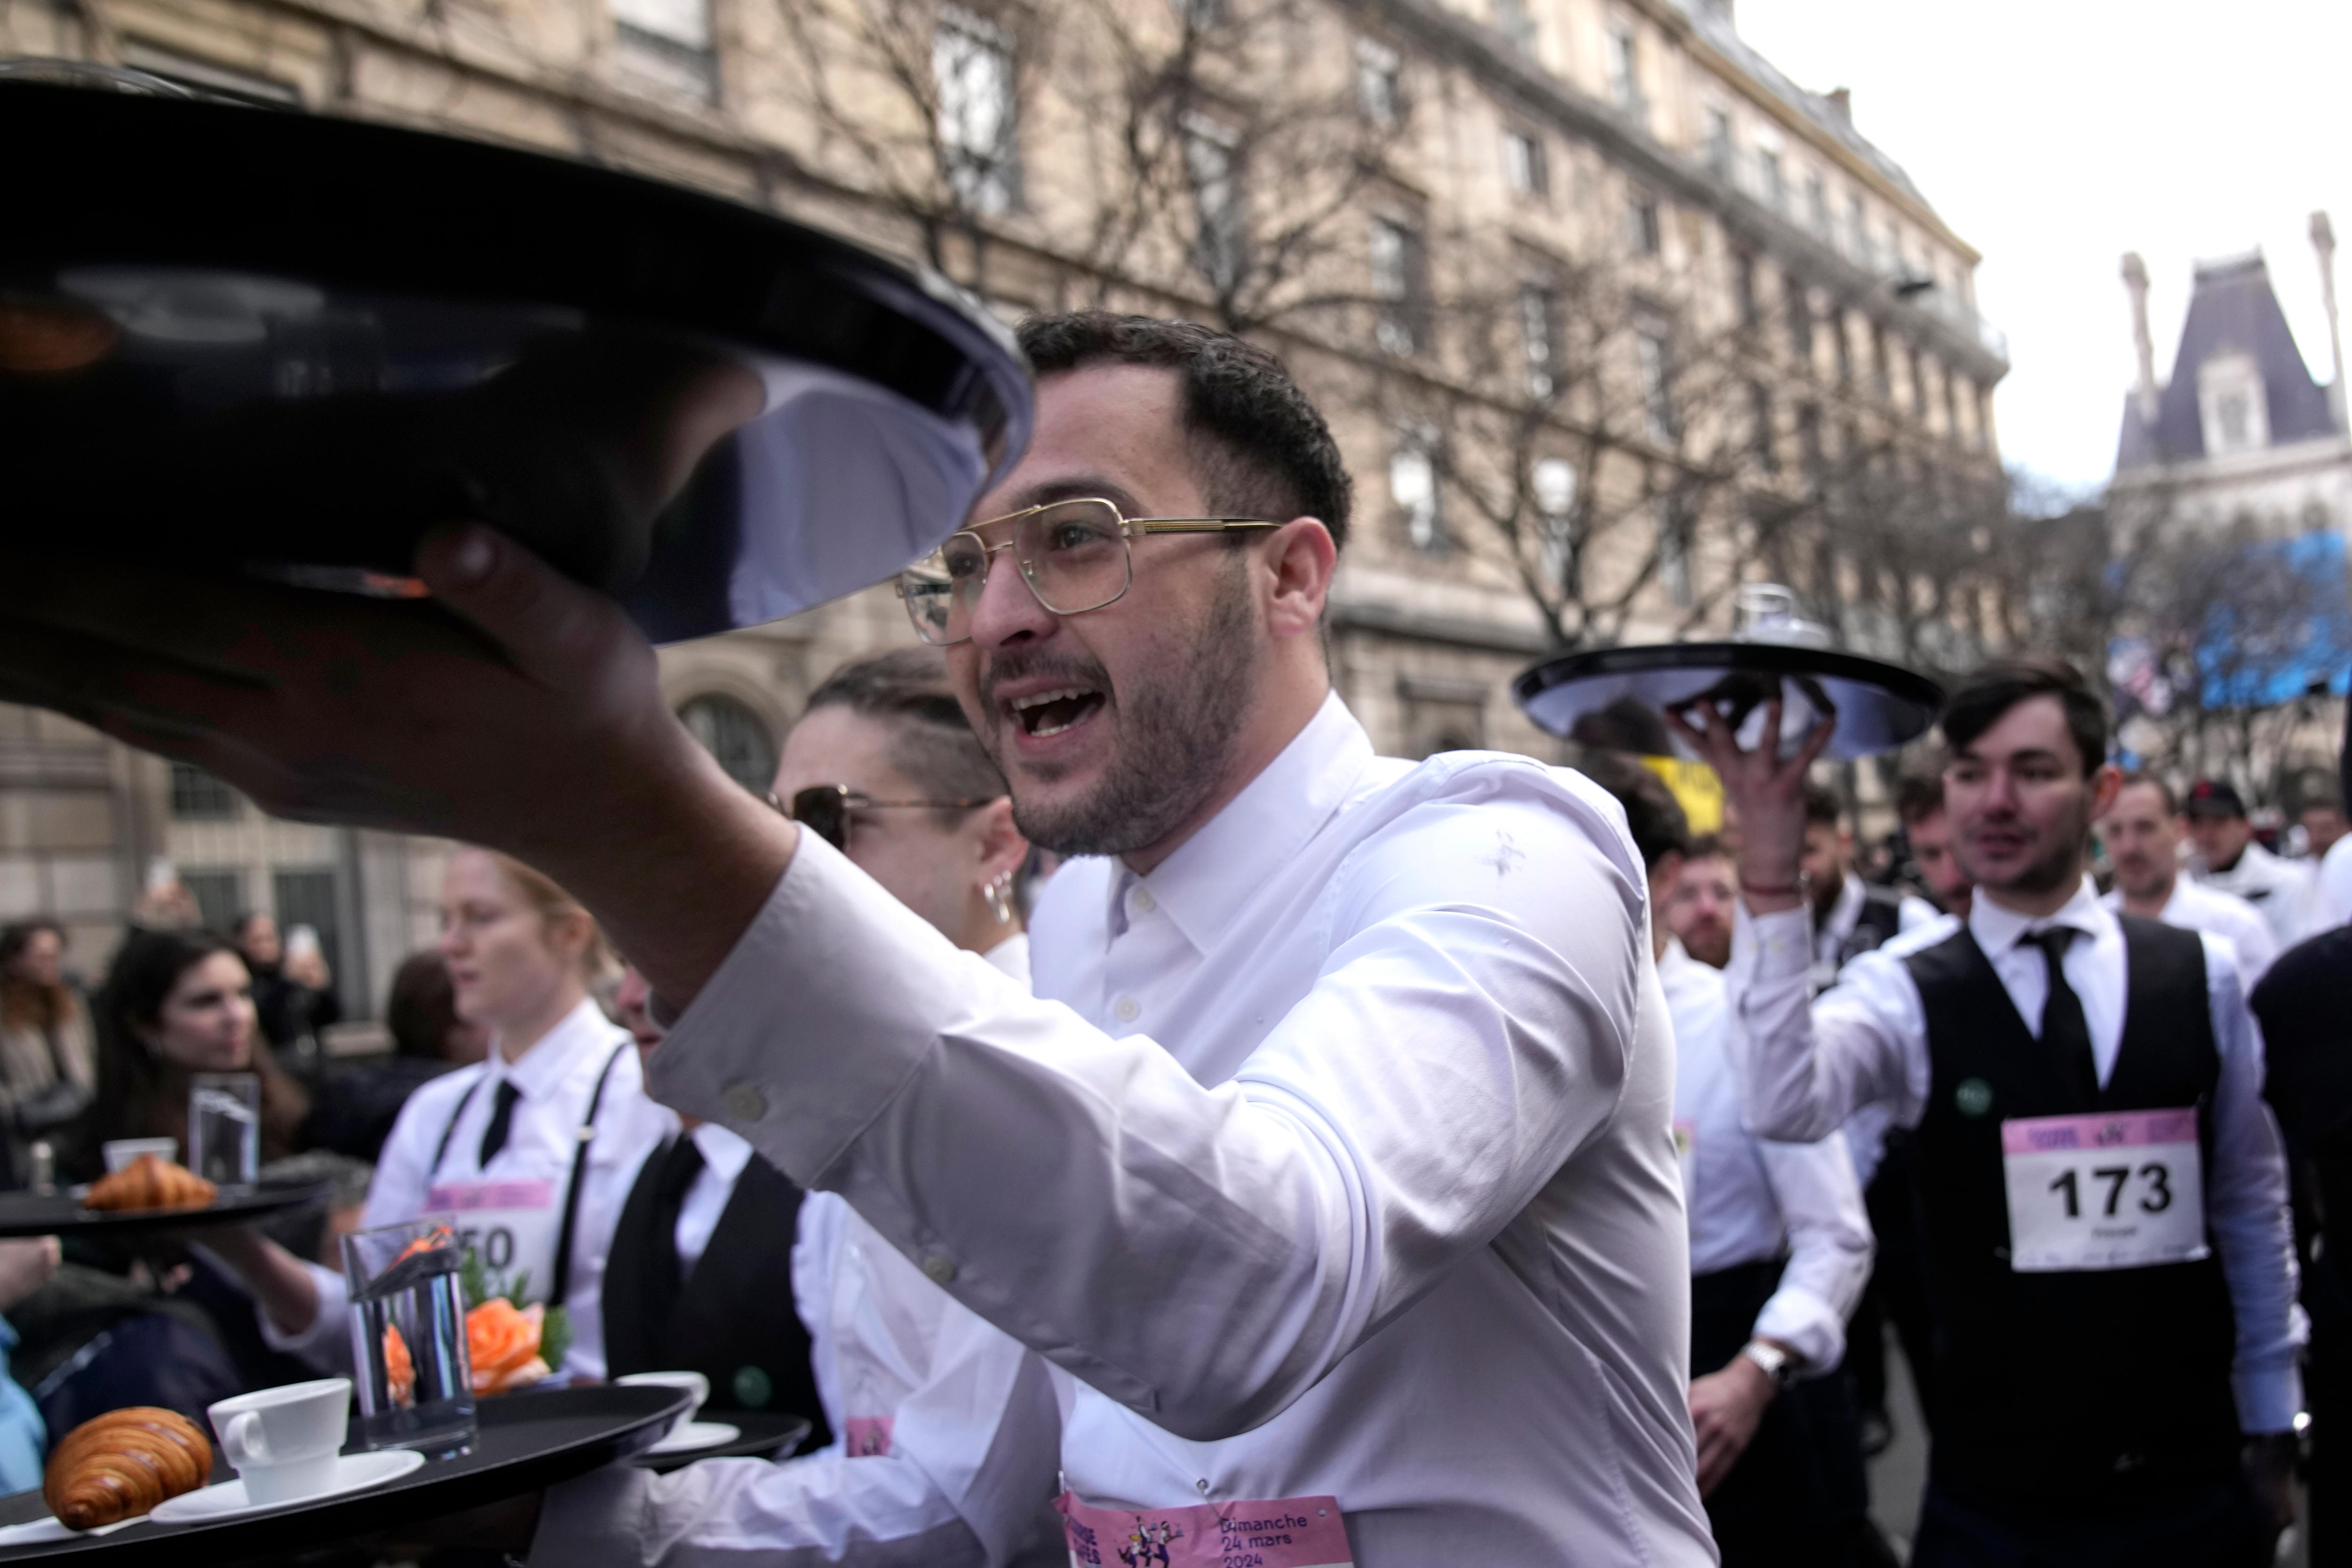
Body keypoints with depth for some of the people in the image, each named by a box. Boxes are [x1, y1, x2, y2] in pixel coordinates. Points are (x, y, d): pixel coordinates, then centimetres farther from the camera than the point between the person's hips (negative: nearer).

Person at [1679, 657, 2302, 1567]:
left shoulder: (2199, 977, 0)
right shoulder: (1907, 990, -9)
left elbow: (2251, 1206, 8)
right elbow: (1784, 1106, -29)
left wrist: (2273, 1431, 13)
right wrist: (1771, 870, -38)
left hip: (2195, 1485, 2)